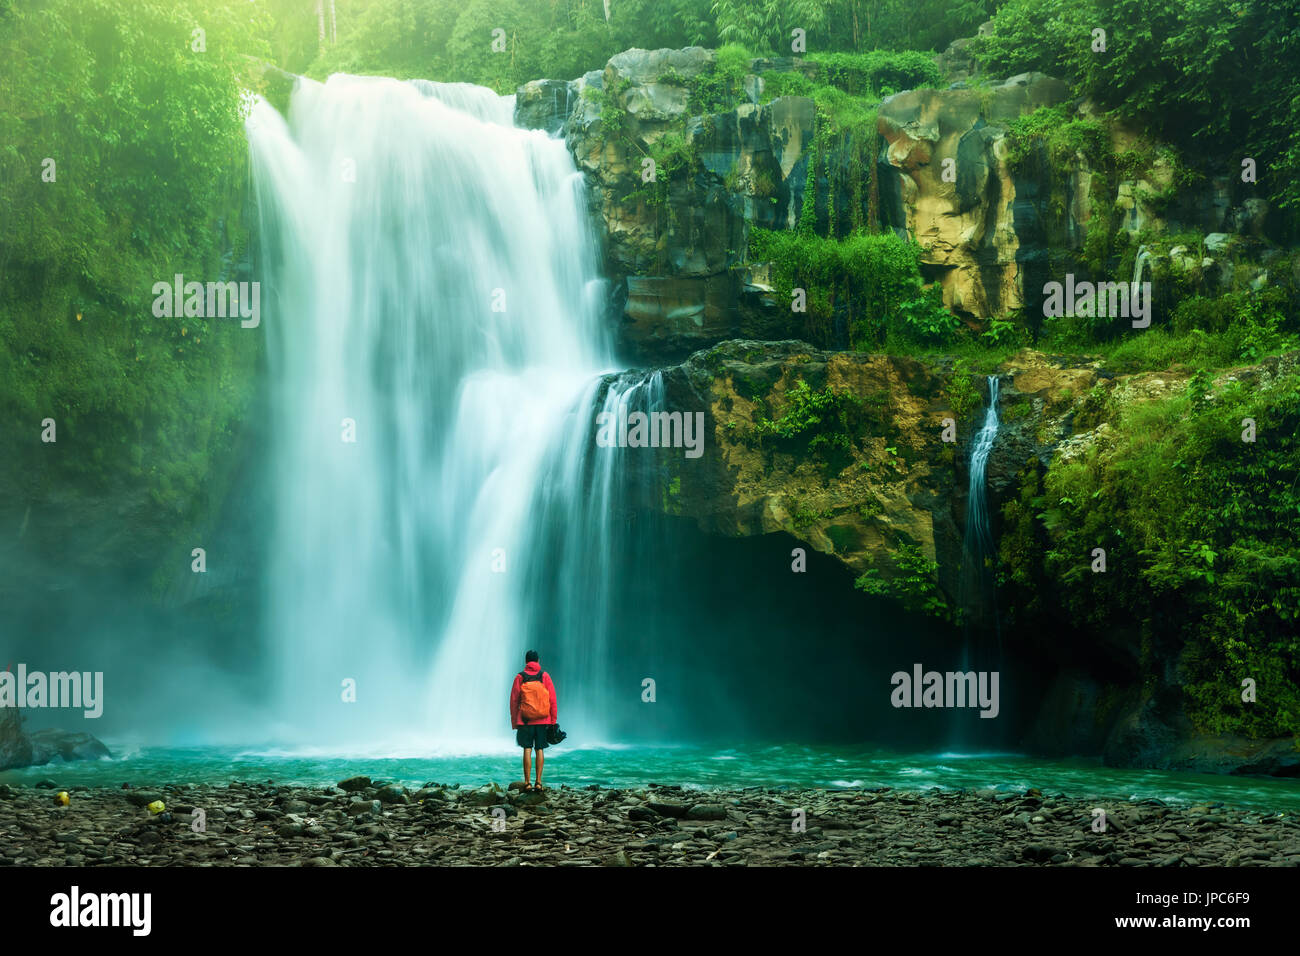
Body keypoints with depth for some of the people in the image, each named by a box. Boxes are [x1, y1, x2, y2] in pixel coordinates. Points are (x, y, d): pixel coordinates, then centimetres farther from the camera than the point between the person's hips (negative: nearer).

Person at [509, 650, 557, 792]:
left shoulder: (520, 677, 2)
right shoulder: (544, 676, 2)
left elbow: (514, 701, 3)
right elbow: (552, 699, 1)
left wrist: (514, 721, 9)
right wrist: (553, 720, 7)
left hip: (525, 720, -1)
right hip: (543, 721, 1)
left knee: (527, 750, 0)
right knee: (539, 749, 5)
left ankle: (527, 782, -4)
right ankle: (538, 782, 2)